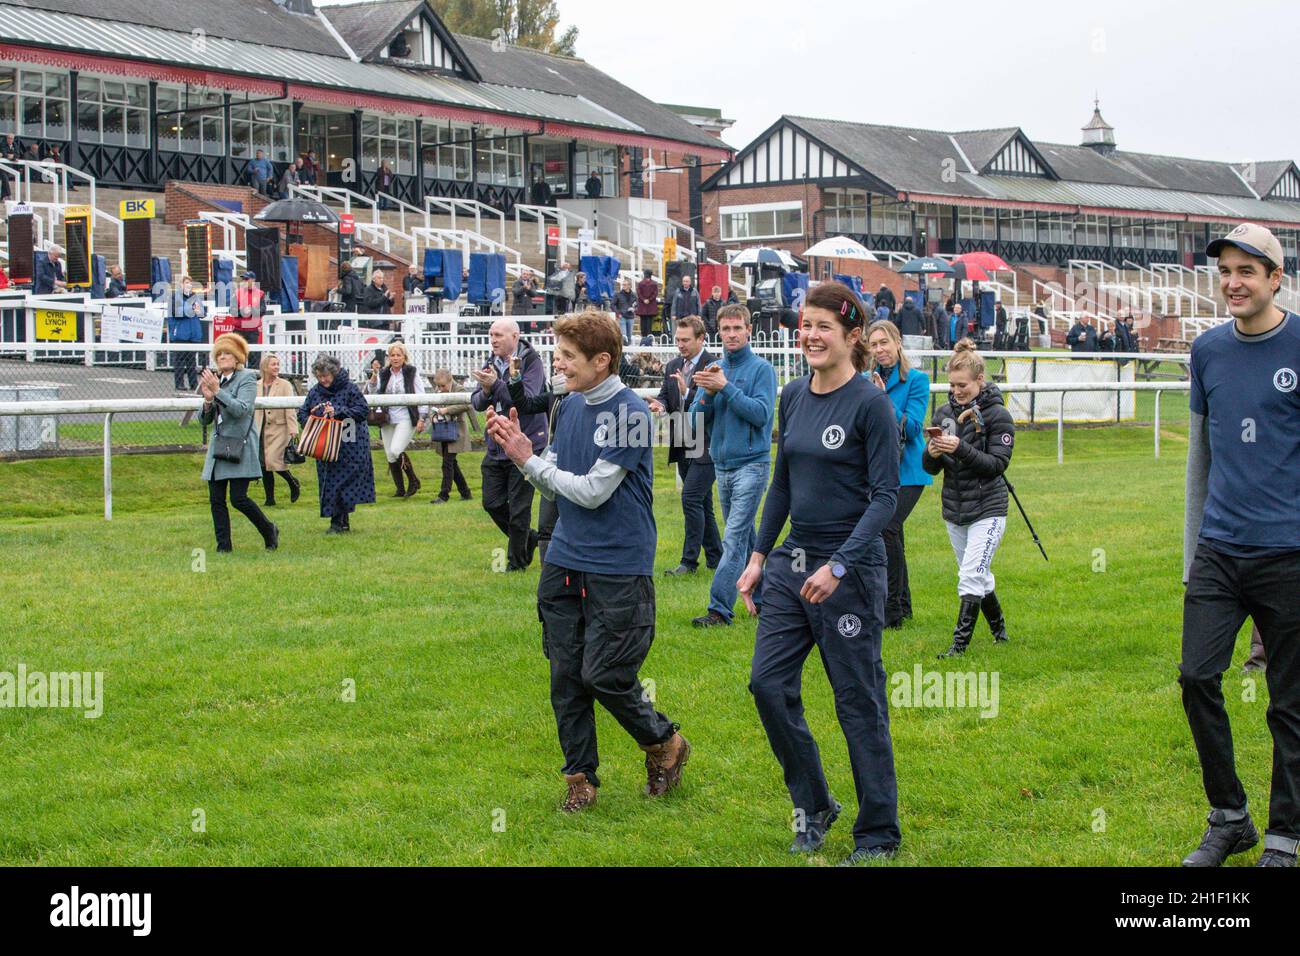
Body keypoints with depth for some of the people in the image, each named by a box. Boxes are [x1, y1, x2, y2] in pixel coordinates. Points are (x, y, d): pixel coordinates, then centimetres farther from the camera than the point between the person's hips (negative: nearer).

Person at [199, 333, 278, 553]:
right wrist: (208, 399, -5)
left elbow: (241, 409, -18)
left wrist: (217, 391, -19)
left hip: (240, 446, -6)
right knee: (216, 500, 2)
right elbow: (205, 420, 14)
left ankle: (269, 531, 10)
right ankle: (223, 547, 8)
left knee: (238, 498, -11)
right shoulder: (215, 380, 14)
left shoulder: (247, 378, -3)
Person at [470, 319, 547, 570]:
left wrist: (496, 384, -28)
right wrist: (485, 391, -16)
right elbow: (476, 403, 6)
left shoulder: (530, 361, -11)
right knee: (492, 503, 9)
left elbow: (528, 399, -22)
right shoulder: (490, 363, 8)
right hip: (496, 446, 7)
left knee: (518, 507, 0)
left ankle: (517, 561, 15)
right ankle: (528, 539, 30)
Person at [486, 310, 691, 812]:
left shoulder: (630, 413, -15)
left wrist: (530, 460, -9)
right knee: (566, 677, 7)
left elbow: (593, 491, -17)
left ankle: (664, 742, 20)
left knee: (604, 676, -5)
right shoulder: (571, 406, 8)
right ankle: (580, 776, 20)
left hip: (618, 569, -7)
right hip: (563, 562, 7)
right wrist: (517, 449, -3)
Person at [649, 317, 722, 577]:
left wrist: (687, 391, -26)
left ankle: (689, 561, -7)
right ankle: (715, 558, 23)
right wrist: (660, 404, -8)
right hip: (683, 446, 8)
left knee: (691, 498, -13)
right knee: (701, 502, 14)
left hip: (706, 447, -8)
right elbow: (665, 395, 15)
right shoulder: (673, 367, 12)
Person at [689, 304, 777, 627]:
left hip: (752, 464, -6)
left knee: (734, 538, -11)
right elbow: (696, 417, 6)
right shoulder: (715, 368, 10)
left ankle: (720, 608, -15)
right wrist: (708, 391, -13)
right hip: (722, 464, 6)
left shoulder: (762, 369, -6)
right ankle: (761, 596, 25)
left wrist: (725, 388, -20)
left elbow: (762, 413, -17)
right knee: (744, 537, 14)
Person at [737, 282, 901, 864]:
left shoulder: (870, 403, -12)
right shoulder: (793, 397, 8)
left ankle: (879, 834, 14)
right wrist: (759, 556, 13)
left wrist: (839, 565, -24)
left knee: (858, 700, 1)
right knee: (768, 684, 2)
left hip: (851, 569, -7)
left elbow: (885, 496, -15)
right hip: (793, 562, 7)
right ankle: (813, 806, 20)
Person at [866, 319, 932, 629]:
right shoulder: (865, 381, 9)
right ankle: (903, 604, 25)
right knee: (891, 535, 11)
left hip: (906, 470, -5)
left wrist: (885, 399, -21)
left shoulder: (917, 379, -5)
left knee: (886, 529, -20)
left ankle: (893, 608, -13)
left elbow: (911, 427, -13)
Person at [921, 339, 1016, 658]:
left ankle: (960, 644, -10)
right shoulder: (944, 413, 5)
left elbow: (997, 464, -16)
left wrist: (960, 448, -26)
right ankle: (999, 629, 37)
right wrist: (933, 453, -18)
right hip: (954, 511, 6)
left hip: (987, 509, -6)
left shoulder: (997, 415, -10)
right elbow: (930, 467, 5)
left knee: (971, 577, -13)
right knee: (979, 576, 18)